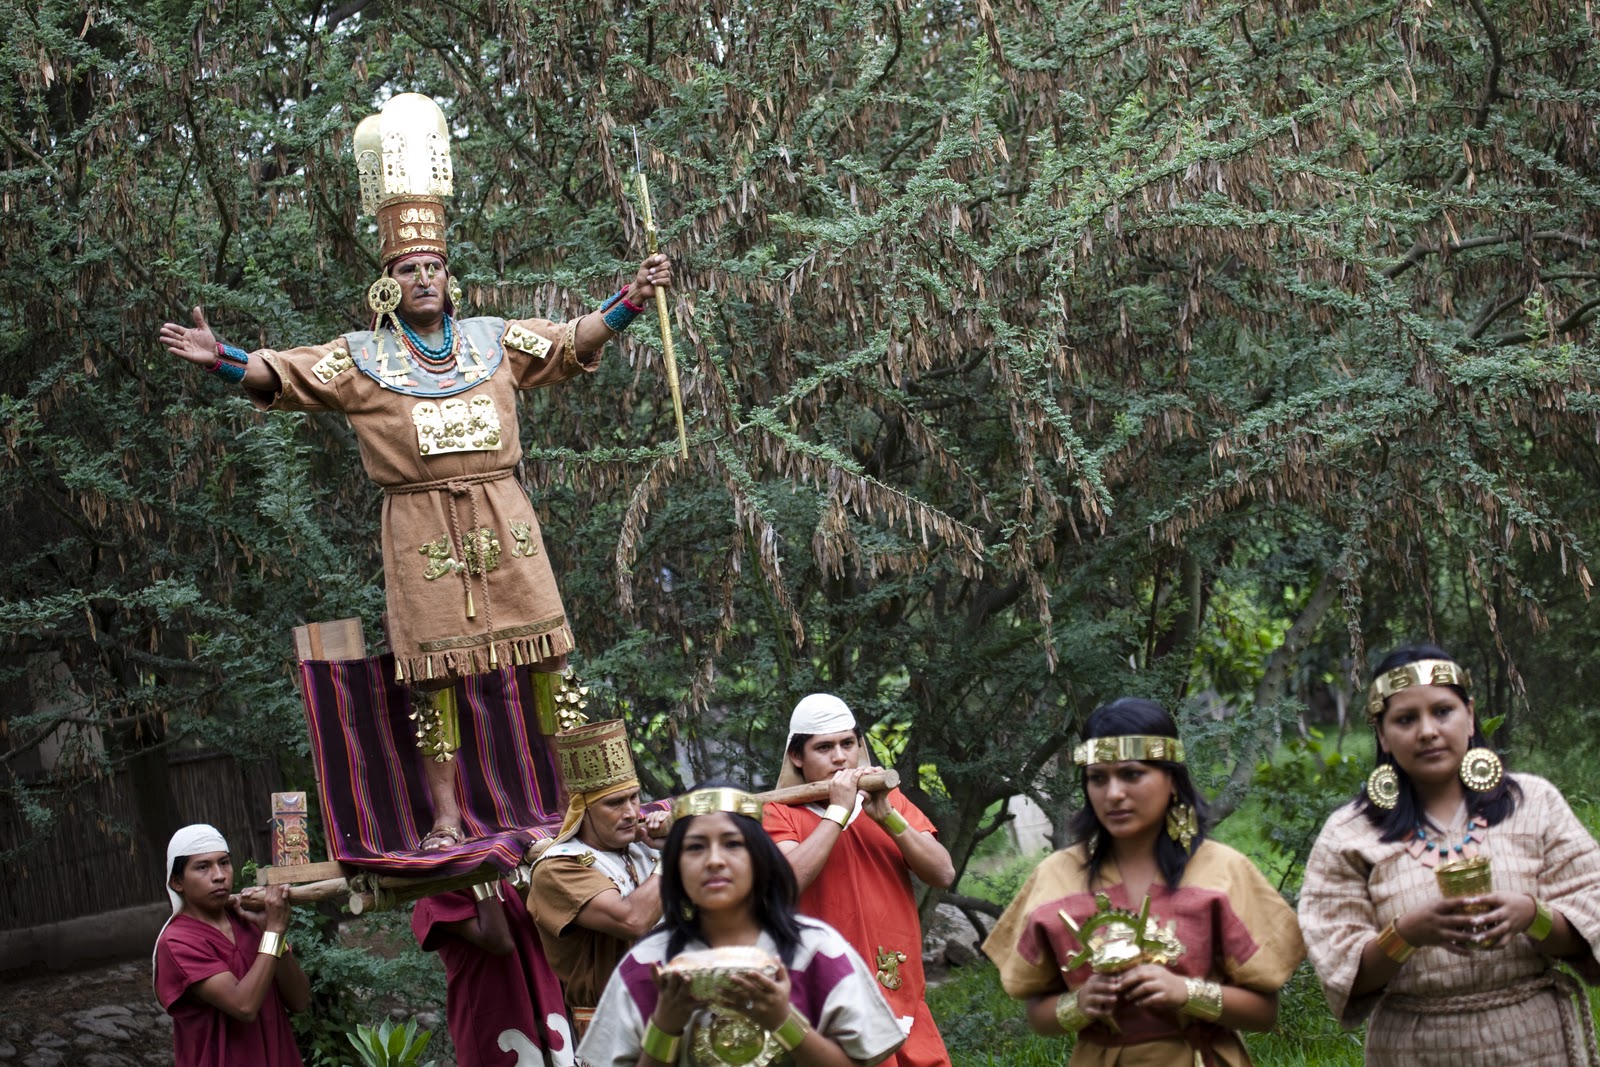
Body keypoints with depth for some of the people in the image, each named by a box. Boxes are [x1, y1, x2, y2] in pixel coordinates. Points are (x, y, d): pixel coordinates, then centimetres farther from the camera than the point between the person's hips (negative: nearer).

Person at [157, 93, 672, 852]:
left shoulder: (492, 340, 13)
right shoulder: (361, 358, 7)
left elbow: (572, 344, 18)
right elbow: (287, 376, -2)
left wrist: (630, 299, 8)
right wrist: (226, 360, -19)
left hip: (500, 516, 2)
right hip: (421, 525, -2)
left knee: (541, 656, 0)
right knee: (433, 670, -2)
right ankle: (446, 817, 1)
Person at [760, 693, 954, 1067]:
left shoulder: (890, 801, 11)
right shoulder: (782, 814, 0)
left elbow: (944, 875, 0)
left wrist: (887, 818, -11)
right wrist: (838, 812, -16)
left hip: (904, 1000, 4)